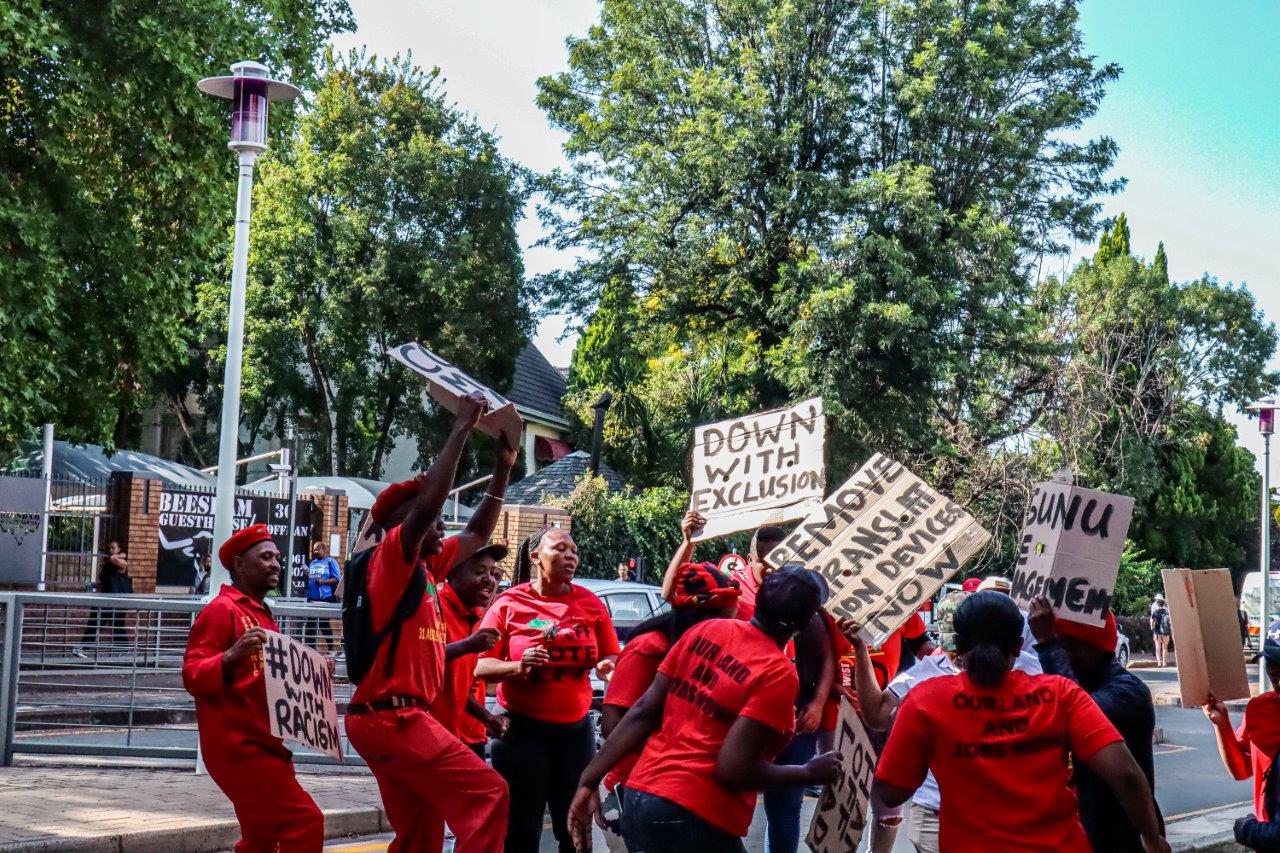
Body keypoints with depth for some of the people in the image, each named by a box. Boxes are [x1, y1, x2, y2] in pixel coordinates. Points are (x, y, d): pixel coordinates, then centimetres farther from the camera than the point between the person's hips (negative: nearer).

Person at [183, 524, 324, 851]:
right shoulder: (222, 609, -10)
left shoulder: (263, 615, 18)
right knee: (305, 823, -17)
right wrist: (232, 655, -33)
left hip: (262, 744, 10)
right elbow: (192, 676, -18)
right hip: (238, 745, -10)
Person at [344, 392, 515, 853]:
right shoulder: (392, 556, -6)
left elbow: (477, 535, 28)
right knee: (486, 792, -16)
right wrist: (462, 427, -18)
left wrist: (503, 469, 21)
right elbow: (427, 502, -22)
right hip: (391, 715, -10)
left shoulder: (425, 567, 17)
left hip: (396, 717, 10)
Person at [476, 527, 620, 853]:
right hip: (522, 729, -3)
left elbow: (611, 658, 9)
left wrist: (606, 665, -14)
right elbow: (481, 667, -7)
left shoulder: (590, 603, 3)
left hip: (575, 728, 3)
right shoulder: (510, 603, -5)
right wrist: (518, 666, -25)